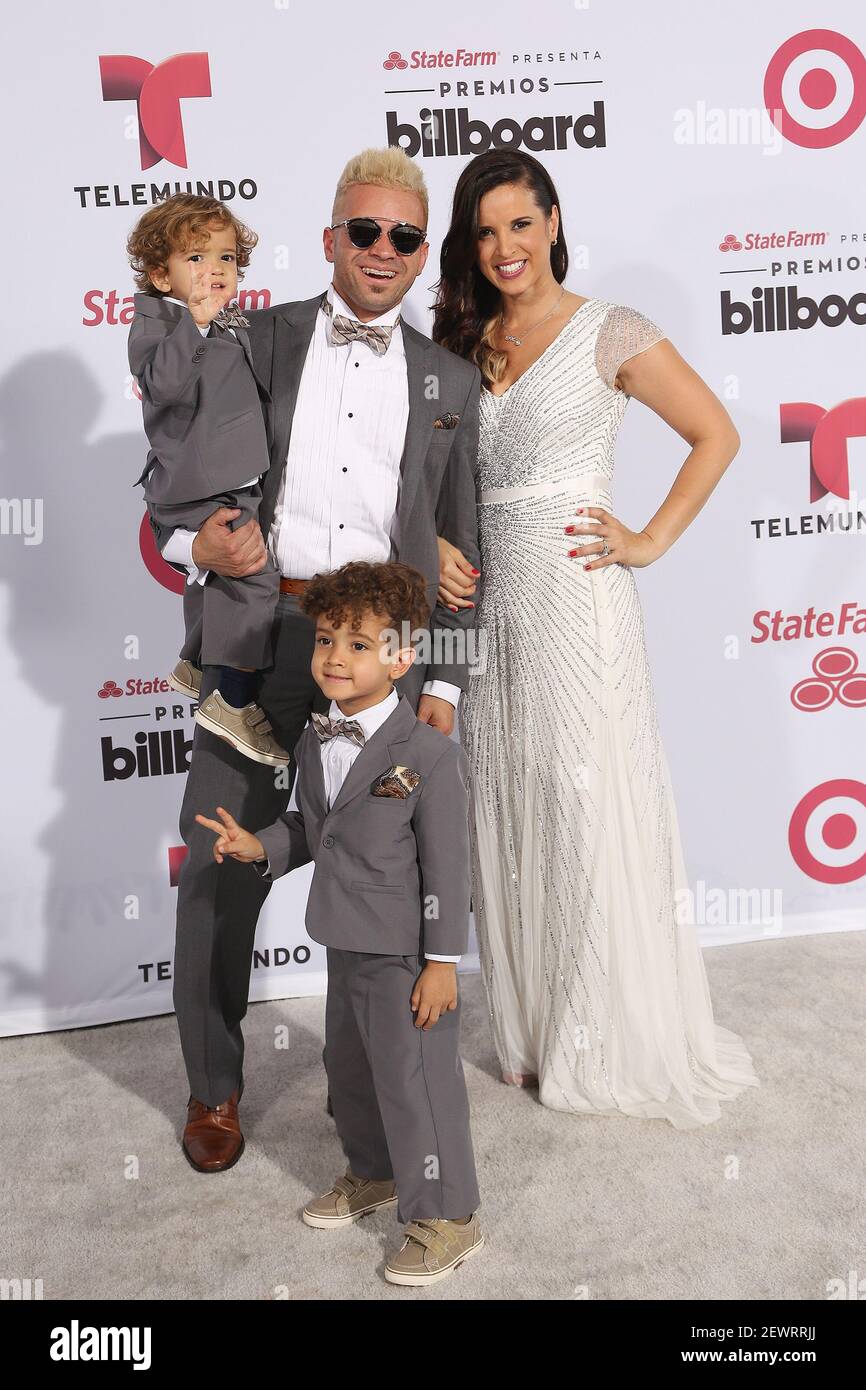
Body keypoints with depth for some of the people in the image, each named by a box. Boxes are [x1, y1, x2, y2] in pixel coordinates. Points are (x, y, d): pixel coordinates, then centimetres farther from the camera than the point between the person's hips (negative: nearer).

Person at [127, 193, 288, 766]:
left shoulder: (239, 325, 13)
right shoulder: (156, 321, -10)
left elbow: (262, 390, 29)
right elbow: (161, 382, -31)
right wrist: (194, 320, -30)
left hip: (238, 484, 9)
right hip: (195, 488, -9)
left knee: (217, 577, 24)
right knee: (256, 572, -19)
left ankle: (196, 667, 47)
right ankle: (236, 703, -10)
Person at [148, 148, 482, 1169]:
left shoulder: (450, 379, 13)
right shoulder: (256, 340, 8)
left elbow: (459, 541, 12)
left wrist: (444, 677, 6)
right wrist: (198, 542, -14)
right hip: (257, 627, -1)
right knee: (221, 866, 4)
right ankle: (213, 1086, 24)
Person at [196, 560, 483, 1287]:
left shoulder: (430, 756, -20)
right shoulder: (314, 743, 2)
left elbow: (446, 866, -17)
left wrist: (442, 962, -16)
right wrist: (259, 846, -4)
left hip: (407, 954, -8)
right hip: (346, 945, 8)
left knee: (415, 1081, 3)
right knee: (350, 1067, 23)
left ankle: (446, 1217, 22)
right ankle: (374, 1172, 48)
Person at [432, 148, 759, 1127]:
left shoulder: (609, 332, -1)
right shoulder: (463, 344, 14)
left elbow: (716, 435, 0)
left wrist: (650, 542, -7)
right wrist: (435, 544, -1)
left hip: (575, 598, -5)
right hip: (488, 601, 5)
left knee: (589, 813, 0)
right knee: (507, 818, 9)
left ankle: (617, 1046, 18)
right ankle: (534, 1035, 25)